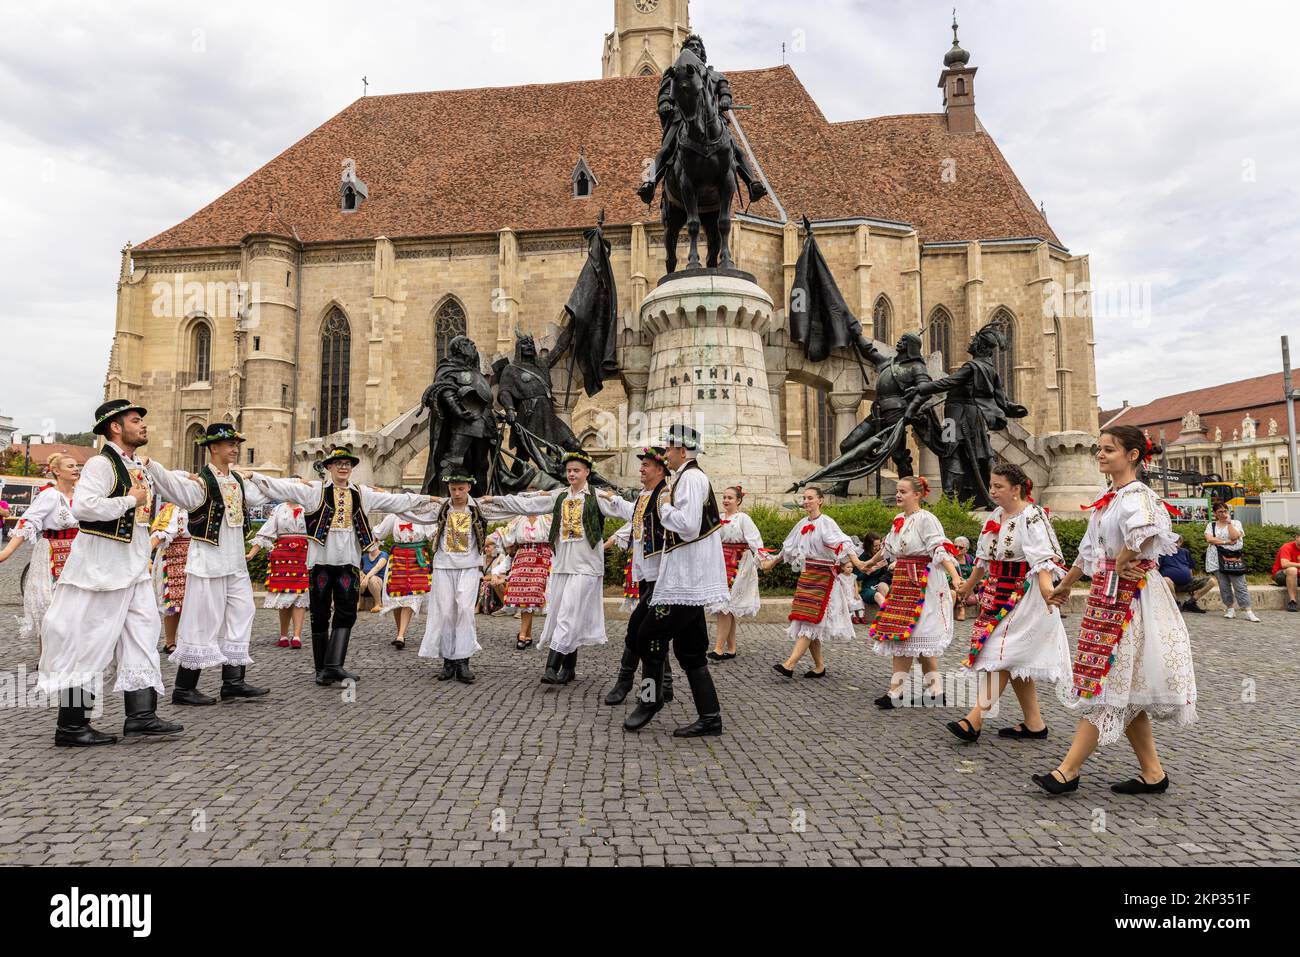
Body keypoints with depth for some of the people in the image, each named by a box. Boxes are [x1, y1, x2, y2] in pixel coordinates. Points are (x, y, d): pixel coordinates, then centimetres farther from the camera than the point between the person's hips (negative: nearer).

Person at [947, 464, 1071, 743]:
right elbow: (984, 558, 22)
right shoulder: (995, 516, 11)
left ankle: (975, 720, -13)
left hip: (1024, 594, -9)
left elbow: (1042, 555, -29)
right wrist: (968, 587, 28)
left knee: (999, 651, -12)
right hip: (998, 592, 9)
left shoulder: (1031, 516, -14)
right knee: (1017, 659, 11)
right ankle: (1034, 723, 20)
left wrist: (1045, 585, -46)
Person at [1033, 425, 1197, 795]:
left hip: (1129, 596, -9)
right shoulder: (1105, 498, 14)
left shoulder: (1136, 494, -12)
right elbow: (1089, 548, 24)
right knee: (1125, 689, 11)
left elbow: (1143, 529, -35)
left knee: (1108, 682, -5)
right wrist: (1066, 584, 30)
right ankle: (1152, 773, 20)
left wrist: (1122, 563, -19)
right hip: (1107, 596, 9)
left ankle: (1068, 771, -2)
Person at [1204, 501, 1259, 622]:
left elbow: (1234, 536, -9)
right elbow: (1209, 538, -6)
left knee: (1240, 585, -6)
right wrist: (1226, 542, -10)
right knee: (1224, 586, 3)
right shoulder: (1211, 525, 12)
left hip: (1233, 559, -1)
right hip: (1217, 559, 1)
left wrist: (1229, 522, -3)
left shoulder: (1236, 523, 9)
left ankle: (1249, 612, -5)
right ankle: (1231, 609, 13)